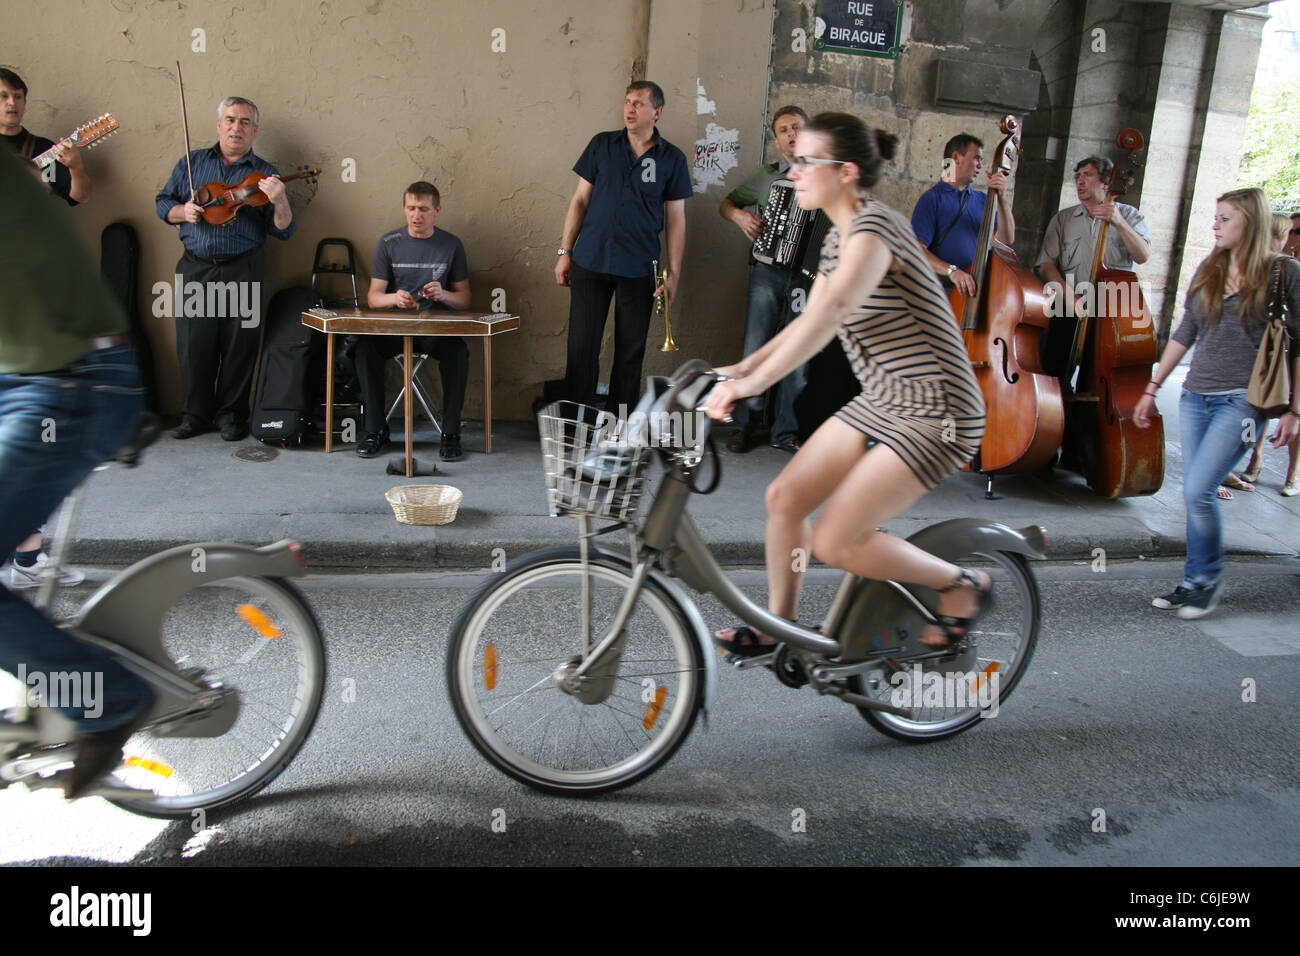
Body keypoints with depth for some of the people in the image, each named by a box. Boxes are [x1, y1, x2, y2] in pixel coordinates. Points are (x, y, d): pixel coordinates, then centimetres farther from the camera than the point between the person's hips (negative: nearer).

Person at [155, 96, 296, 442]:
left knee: (240, 345, 2)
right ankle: (196, 413, 15)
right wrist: (183, 211, -4)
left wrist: (279, 201, -20)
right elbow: (163, 203, 17)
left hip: (243, 270, -1)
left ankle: (231, 414, 16)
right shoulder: (191, 163, 15)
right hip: (196, 268, 2)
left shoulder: (264, 174, 8)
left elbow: (283, 230, 0)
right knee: (193, 345, 2)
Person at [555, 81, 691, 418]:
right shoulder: (602, 145, 6)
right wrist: (564, 252, 4)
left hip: (639, 269, 0)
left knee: (630, 351, 6)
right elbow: (580, 199, 9)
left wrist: (674, 274, -1)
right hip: (590, 263, 1)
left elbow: (675, 219, 4)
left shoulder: (672, 159, 3)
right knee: (581, 346, 0)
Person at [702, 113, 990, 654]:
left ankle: (962, 584, 10)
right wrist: (741, 367, 2)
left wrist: (757, 382, -45)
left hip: (937, 415, -9)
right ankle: (777, 625, 23)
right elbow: (809, 322, 14)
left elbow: (831, 312, -37)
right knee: (784, 498, 4)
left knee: (834, 542, -12)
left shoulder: (873, 228, -20)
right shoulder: (838, 238, 9)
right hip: (880, 403, 9)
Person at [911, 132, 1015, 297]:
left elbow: (1006, 239, 7)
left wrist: (1002, 199, -3)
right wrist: (951, 270, -26)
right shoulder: (931, 198, -1)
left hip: (977, 288, 5)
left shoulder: (981, 200, 17)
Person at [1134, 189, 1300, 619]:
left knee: (1198, 490, -13)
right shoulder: (1208, 270, 11)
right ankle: (1195, 582, 20)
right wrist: (1152, 388, 14)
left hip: (1242, 400, -5)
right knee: (1197, 493, 8)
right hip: (1195, 397, 5)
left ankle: (1207, 578, 7)